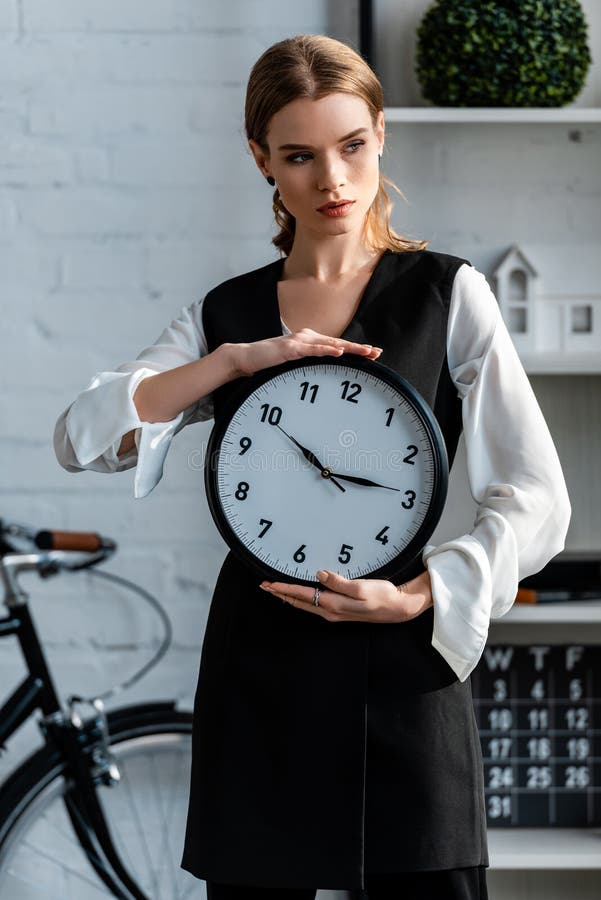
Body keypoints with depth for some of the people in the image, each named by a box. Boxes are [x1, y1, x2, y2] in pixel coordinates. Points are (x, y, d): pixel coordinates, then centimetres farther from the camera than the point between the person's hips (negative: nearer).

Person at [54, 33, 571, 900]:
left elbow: (536, 501, -4)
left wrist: (414, 599, -19)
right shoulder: (226, 313, 10)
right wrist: (236, 359, -13)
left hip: (404, 667, -2)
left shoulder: (447, 293, 1)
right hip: (259, 671, 2)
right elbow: (80, 437, -3)